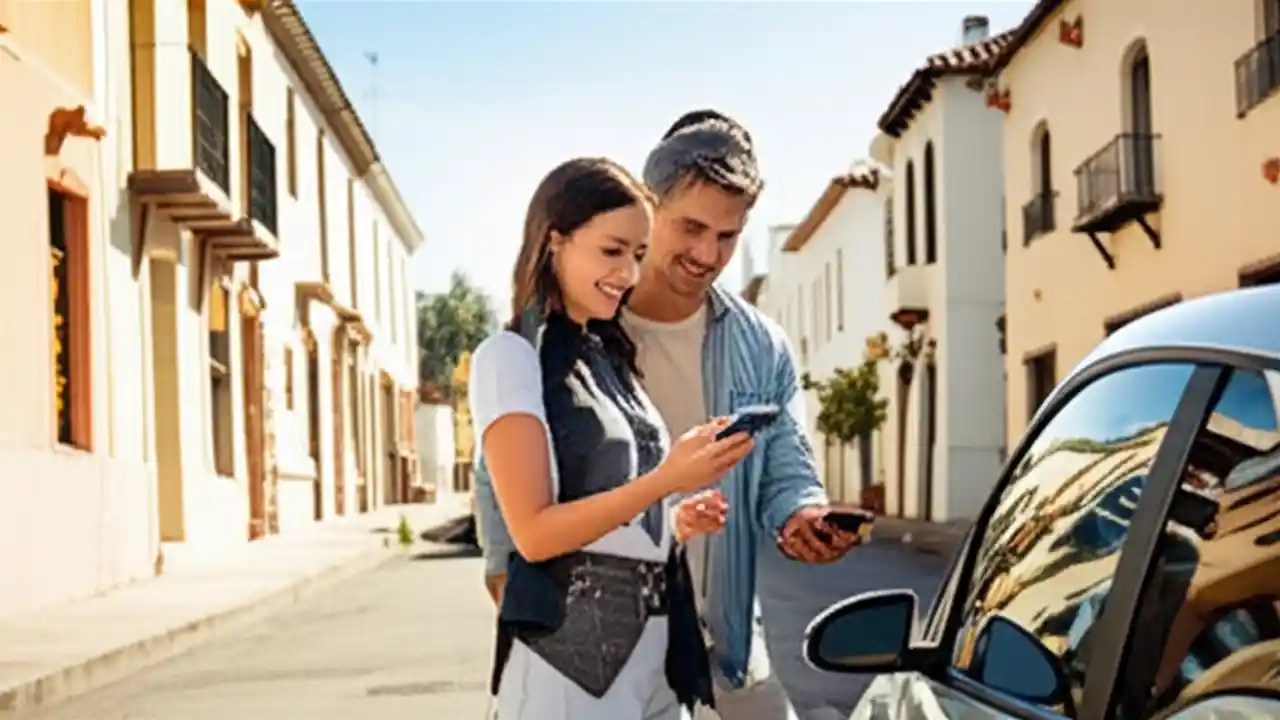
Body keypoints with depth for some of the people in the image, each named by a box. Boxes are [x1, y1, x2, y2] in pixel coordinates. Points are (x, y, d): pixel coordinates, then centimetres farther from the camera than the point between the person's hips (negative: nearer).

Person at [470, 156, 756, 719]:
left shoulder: (610, 357, 14)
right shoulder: (510, 356, -8)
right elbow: (534, 532, -17)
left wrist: (674, 525, 3)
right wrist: (666, 481, -23)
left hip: (653, 644, 7)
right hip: (570, 653, -7)